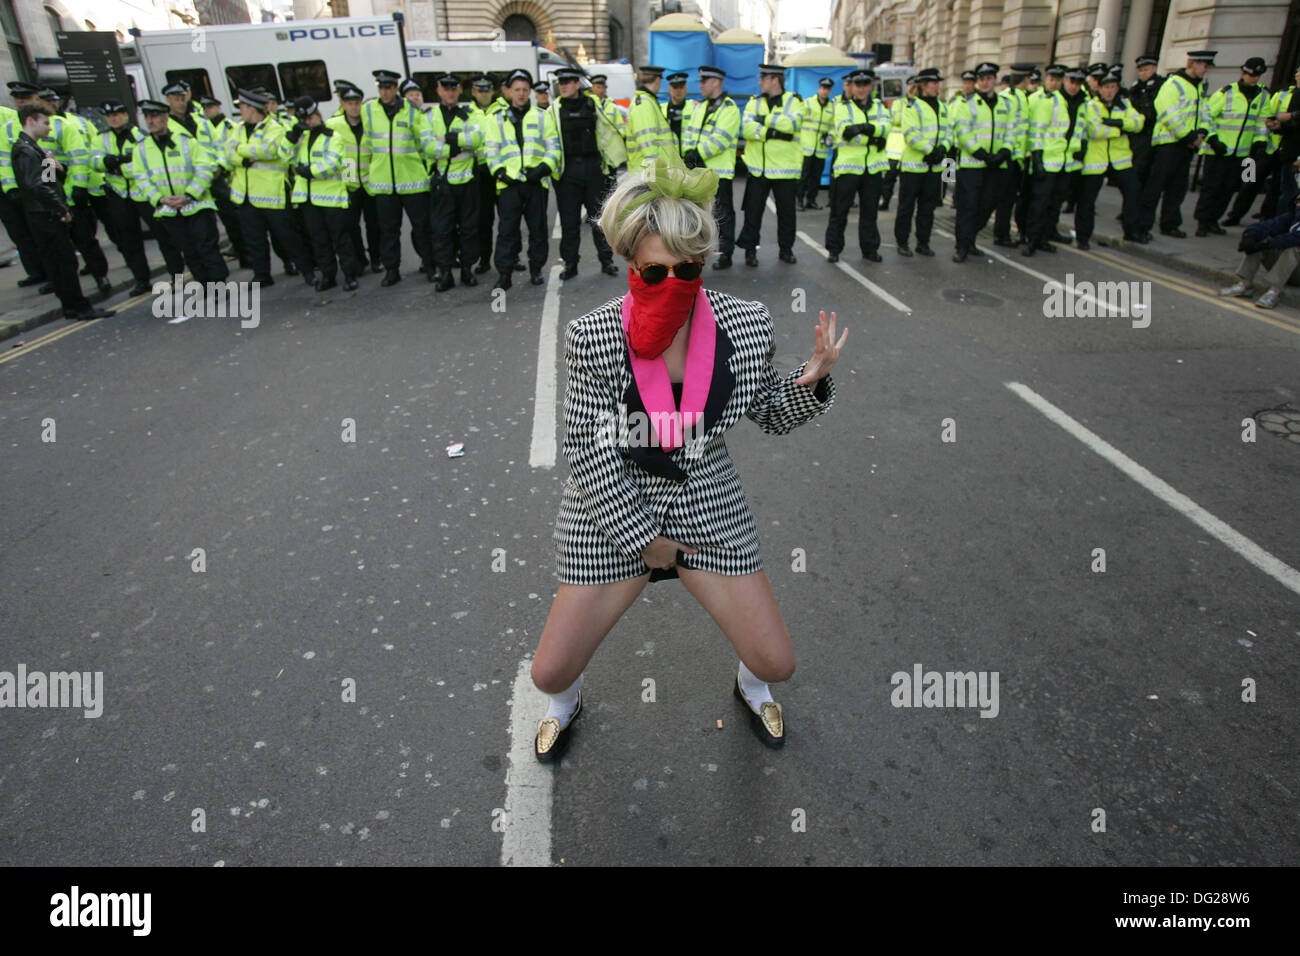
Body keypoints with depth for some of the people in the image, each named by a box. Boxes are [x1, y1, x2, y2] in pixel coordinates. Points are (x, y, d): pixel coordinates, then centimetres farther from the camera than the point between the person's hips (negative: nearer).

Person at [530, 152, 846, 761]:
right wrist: (645, 540, -10)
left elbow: (770, 417, 5)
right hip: (610, 512, -1)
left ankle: (751, 685, 48)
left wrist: (811, 381, -16)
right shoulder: (594, 338, -19)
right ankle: (567, 704, 45)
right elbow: (588, 453, -14)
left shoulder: (746, 325, -11)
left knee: (777, 662, 6)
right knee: (550, 674, 3)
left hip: (709, 506, 2)